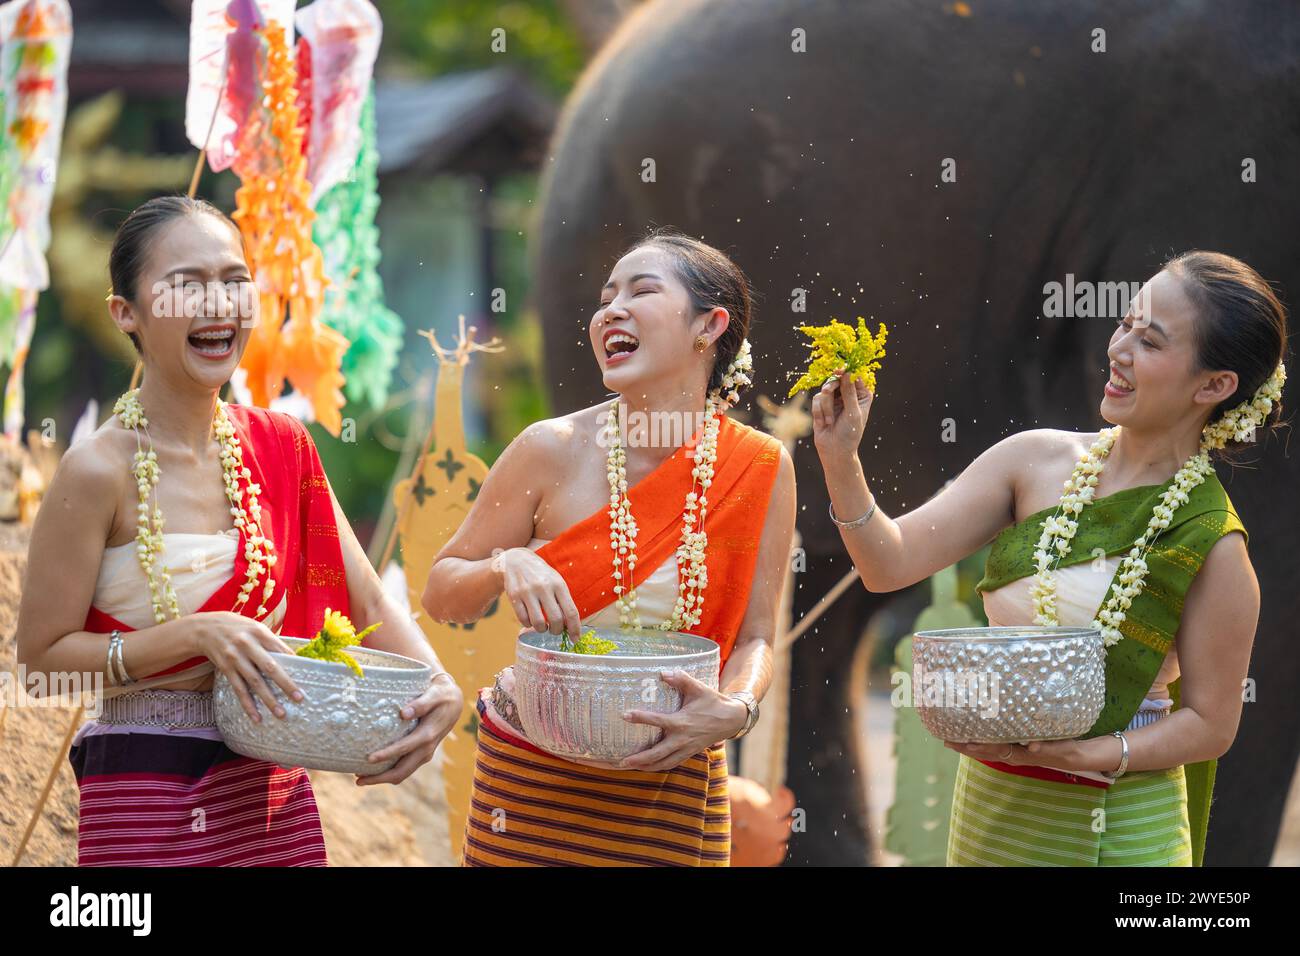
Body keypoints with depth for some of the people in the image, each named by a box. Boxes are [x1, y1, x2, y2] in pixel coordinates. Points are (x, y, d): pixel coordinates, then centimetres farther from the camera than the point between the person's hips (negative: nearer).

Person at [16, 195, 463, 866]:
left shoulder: (280, 447, 3)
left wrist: (440, 688, -14)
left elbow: (367, 602, 5)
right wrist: (197, 635, -22)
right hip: (146, 799, -5)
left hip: (273, 787, 6)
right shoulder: (99, 471, -15)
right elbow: (42, 650, -11)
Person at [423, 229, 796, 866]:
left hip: (675, 784, 1)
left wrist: (735, 709, -22)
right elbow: (441, 593, 1)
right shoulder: (553, 451, -8)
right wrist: (505, 568, -20)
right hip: (533, 777, -1)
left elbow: (755, 639, -1)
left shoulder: (762, 470, -4)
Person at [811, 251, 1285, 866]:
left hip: (1114, 828, -4)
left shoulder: (1212, 545, -14)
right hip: (986, 804, 4)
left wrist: (1080, 754, -22)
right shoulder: (1037, 460, -3)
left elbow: (1210, 724, -10)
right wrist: (841, 461, -20)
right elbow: (891, 562, -5)